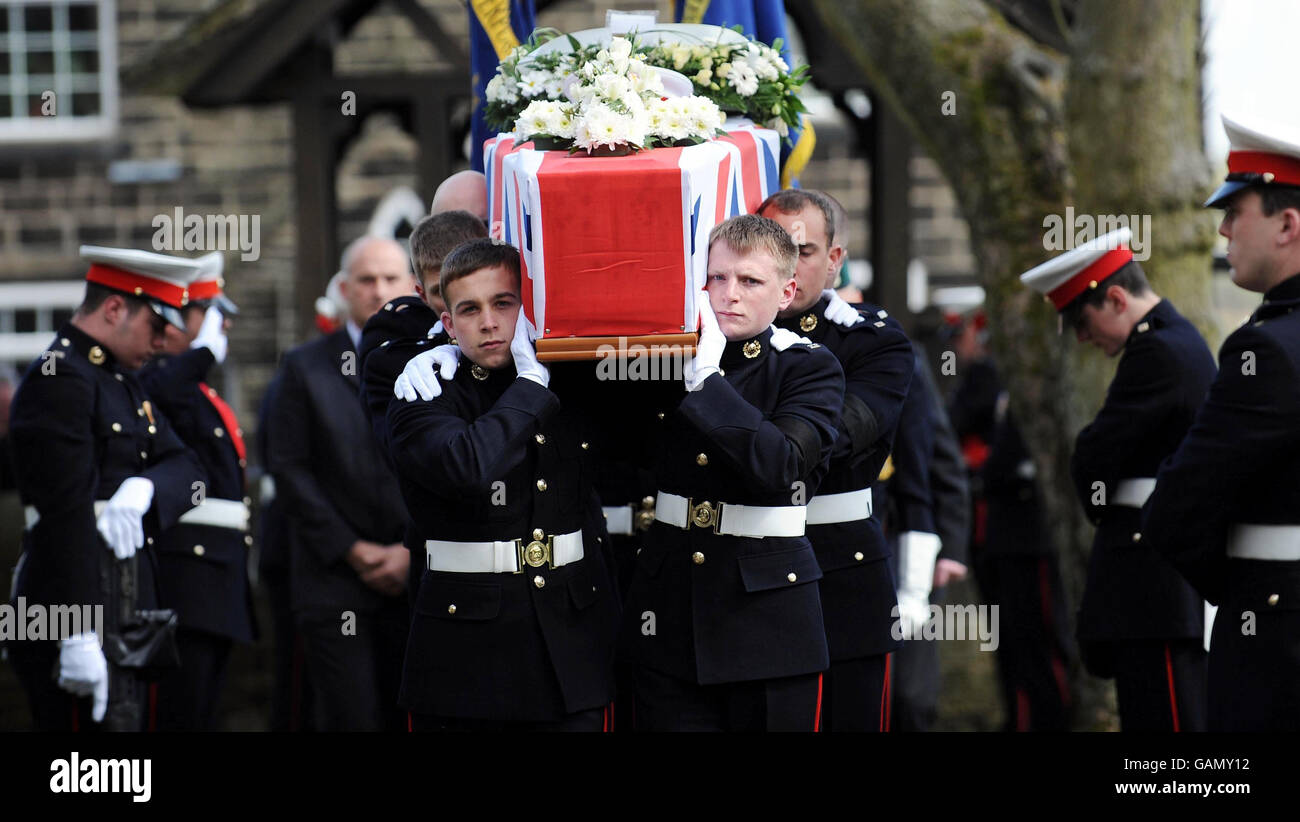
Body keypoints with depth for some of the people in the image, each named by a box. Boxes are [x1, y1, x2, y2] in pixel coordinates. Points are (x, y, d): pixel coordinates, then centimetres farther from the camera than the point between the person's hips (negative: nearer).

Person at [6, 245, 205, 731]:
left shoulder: (124, 382, 18)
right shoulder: (59, 380, -14)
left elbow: (186, 468, 12)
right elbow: (65, 514, -20)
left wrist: (143, 488, -13)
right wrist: (77, 636, -25)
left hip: (127, 613, 10)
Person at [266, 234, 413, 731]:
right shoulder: (305, 368, 6)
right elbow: (289, 471, 0)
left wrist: (414, 551, -6)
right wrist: (353, 551, -7)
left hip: (418, 575, 2)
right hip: (335, 579, -2)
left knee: (409, 716, 0)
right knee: (350, 718, -8)